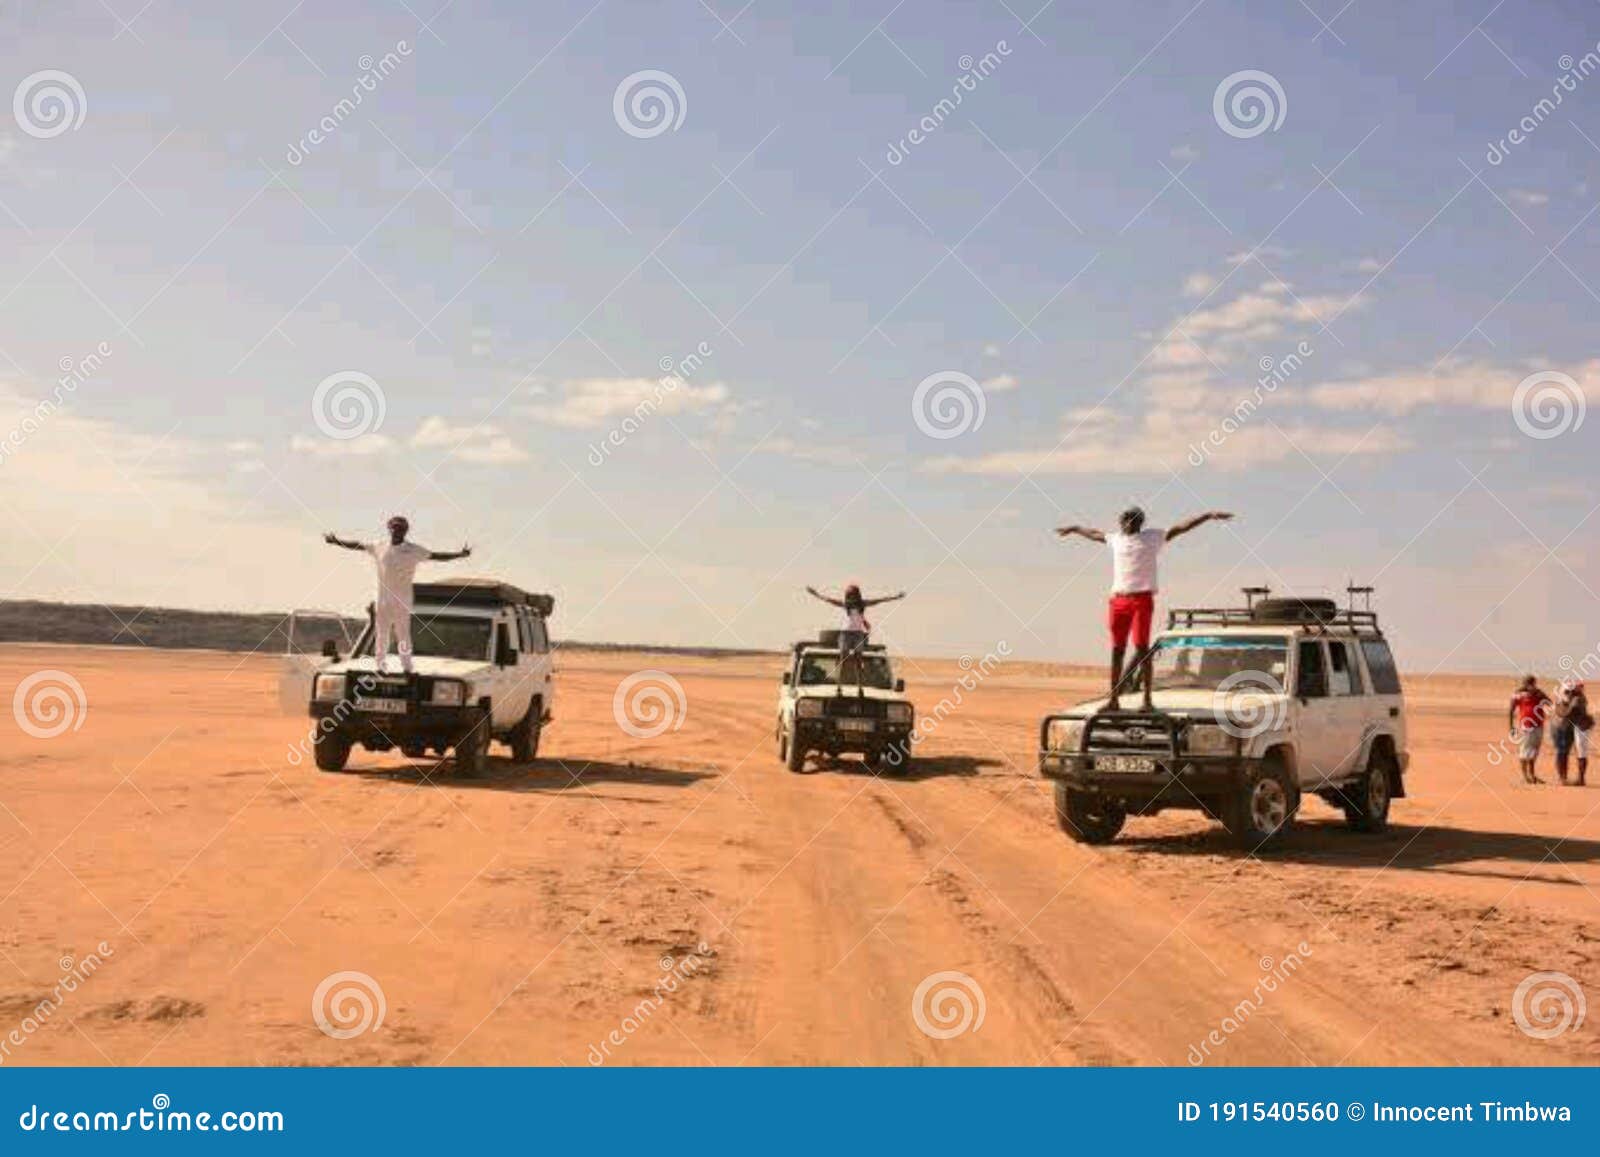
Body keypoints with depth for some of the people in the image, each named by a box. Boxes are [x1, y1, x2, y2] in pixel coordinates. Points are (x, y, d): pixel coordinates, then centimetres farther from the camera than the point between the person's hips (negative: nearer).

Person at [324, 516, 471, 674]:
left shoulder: (413, 550, -1)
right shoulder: (378, 548, 8)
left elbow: (435, 555, -4)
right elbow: (357, 545, 16)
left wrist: (459, 554, -12)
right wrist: (336, 541, 14)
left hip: (402, 602, -3)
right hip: (383, 600, 3)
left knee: (403, 634, -2)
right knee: (381, 634, 8)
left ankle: (407, 667, 4)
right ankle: (380, 666, 16)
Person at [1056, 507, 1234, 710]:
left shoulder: (1153, 537, 3)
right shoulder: (1115, 539, 16)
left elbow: (1182, 526, -4)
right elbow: (1094, 533, 34)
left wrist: (1208, 515, -13)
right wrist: (1074, 529, 48)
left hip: (1142, 600, -4)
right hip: (1118, 601, 4)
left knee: (1141, 647, -8)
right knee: (1117, 650, 5)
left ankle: (1147, 699, -5)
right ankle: (1113, 700, 9)